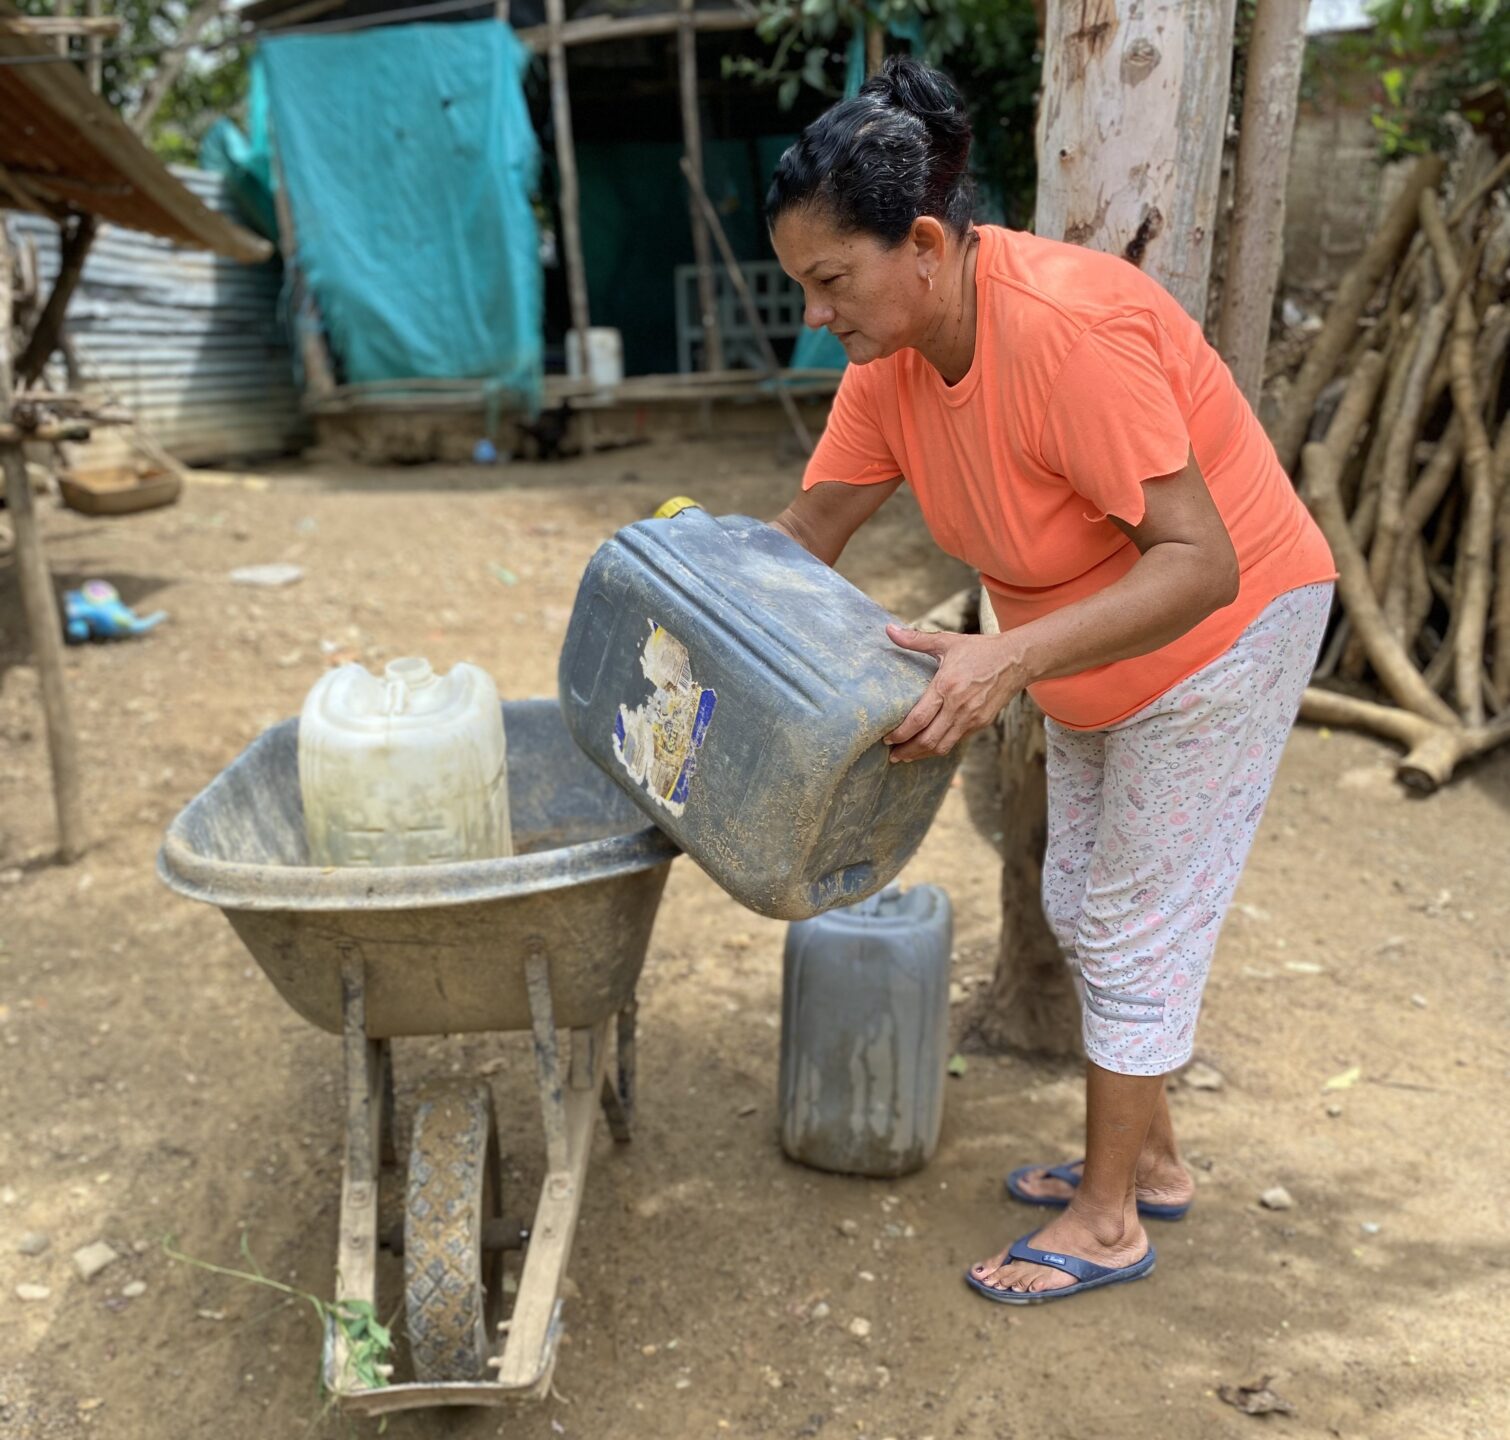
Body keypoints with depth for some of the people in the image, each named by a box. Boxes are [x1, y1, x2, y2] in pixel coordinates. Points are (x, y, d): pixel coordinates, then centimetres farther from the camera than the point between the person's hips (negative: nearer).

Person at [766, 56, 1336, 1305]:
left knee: (1136, 929, 0)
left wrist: (1011, 658, -47)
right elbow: (808, 535, -5)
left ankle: (1108, 1221, 20)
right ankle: (1150, 1158, 36)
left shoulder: (1066, 330, -34)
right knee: (1082, 908, 16)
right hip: (1096, 657, 9)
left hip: (1222, 638, -8)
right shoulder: (892, 353, -8)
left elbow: (1200, 563, -36)